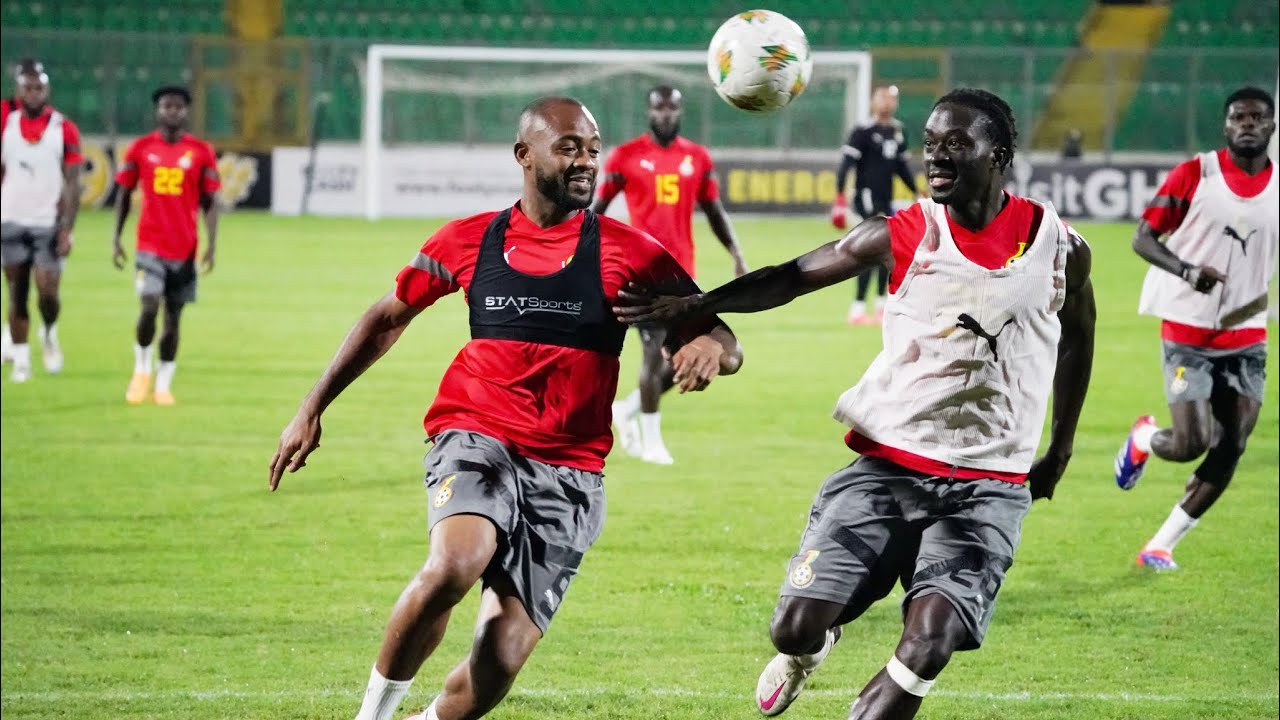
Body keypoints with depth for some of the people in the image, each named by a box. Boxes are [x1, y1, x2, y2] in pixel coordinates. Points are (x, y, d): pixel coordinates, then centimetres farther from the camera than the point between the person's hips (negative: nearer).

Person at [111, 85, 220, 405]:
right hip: (150, 244, -1)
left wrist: (211, 245, -5)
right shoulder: (140, 148, 3)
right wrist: (116, 238, 4)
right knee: (150, 307, -16)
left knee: (173, 316, 5)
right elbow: (124, 193, 9)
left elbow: (210, 202, 3)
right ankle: (142, 369, 8)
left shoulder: (201, 152, 2)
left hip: (185, 247, 1)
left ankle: (163, 384, 13)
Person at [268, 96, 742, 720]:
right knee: (453, 566, -33)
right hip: (475, 436, 0)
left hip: (568, 471, 0)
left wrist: (710, 347, -24)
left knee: (497, 665, -7)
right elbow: (387, 318, 21)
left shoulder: (629, 253, 1)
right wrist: (312, 409, 19)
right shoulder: (469, 241, 6)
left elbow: (727, 348, 2)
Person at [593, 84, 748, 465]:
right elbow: (599, 205, 6)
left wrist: (736, 253, 6)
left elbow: (714, 210, 16)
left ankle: (628, 409, 26)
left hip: (682, 270, 5)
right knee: (654, 349, -10)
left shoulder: (698, 159, 10)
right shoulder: (626, 156, 0)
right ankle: (651, 440, 1)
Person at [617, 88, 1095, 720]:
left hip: (987, 486, 0)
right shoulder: (902, 237, -4)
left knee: (927, 649, -20)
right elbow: (793, 277, -10)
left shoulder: (1059, 248, 0)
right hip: (888, 466, 0)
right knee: (795, 627, -8)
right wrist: (696, 305, -26)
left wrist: (1061, 447, 26)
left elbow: (1077, 335, 19)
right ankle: (812, 645, 30)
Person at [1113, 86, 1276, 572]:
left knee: (1230, 450, -4)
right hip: (1188, 332, -4)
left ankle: (1161, 545, 10)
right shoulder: (1194, 175, -8)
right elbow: (1143, 238, -7)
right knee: (1191, 444, -12)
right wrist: (1187, 270, -25)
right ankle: (1143, 439, 25)